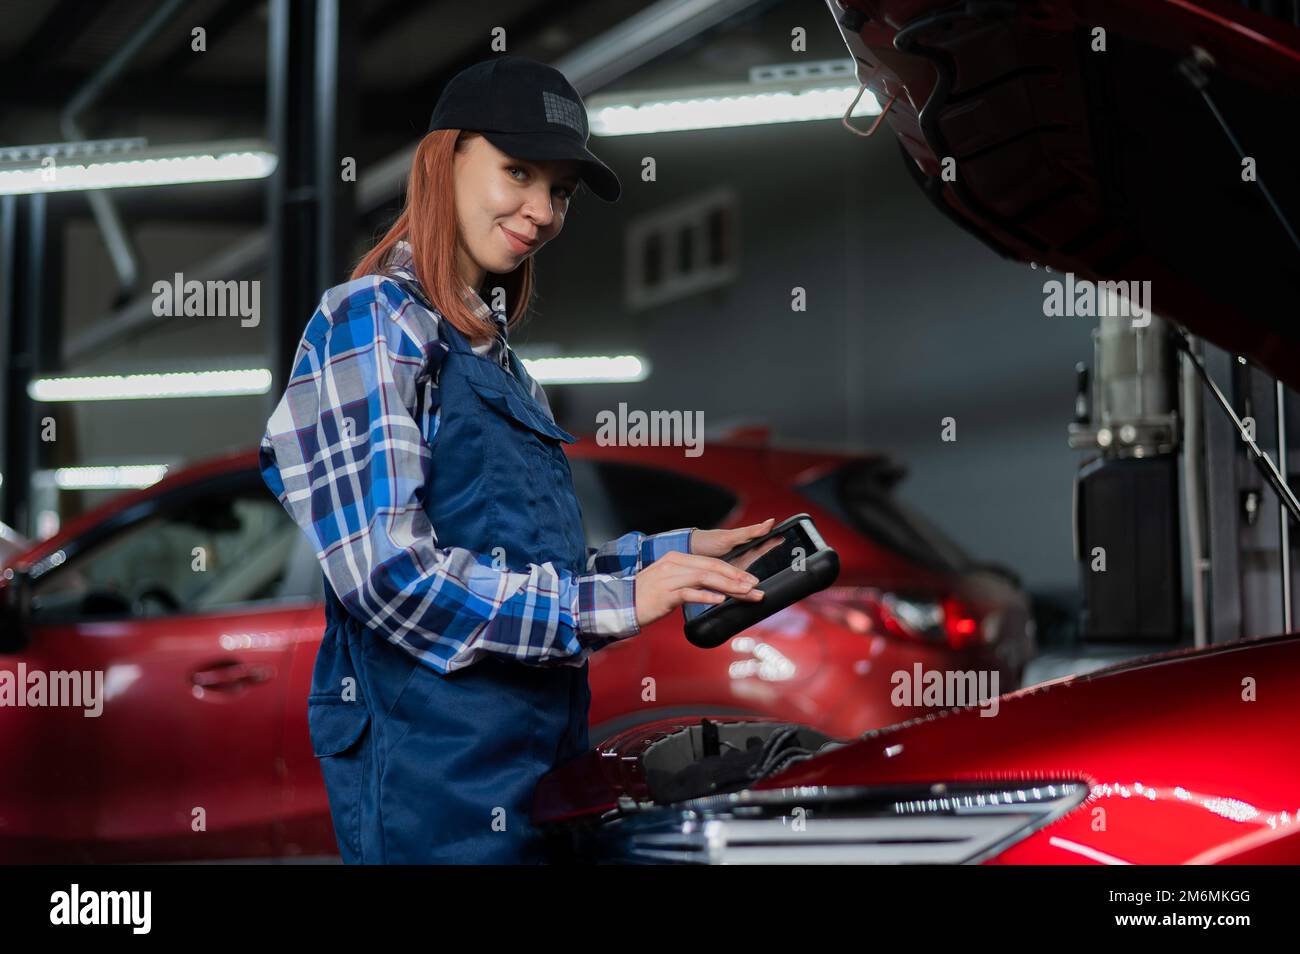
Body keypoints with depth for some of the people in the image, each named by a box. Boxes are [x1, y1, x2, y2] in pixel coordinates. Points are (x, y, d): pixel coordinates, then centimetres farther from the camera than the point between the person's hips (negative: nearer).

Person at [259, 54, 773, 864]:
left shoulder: (491, 352, 17)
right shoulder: (374, 321, -10)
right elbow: (389, 573, -21)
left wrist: (676, 553, 10)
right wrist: (616, 601, -19)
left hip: (534, 760, 9)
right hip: (436, 773, -9)